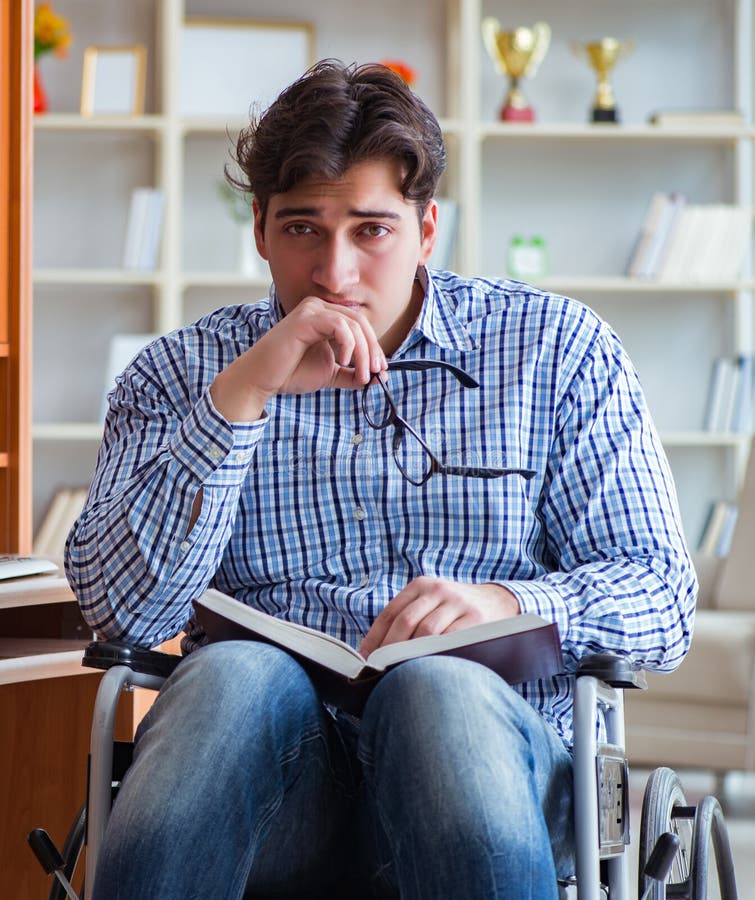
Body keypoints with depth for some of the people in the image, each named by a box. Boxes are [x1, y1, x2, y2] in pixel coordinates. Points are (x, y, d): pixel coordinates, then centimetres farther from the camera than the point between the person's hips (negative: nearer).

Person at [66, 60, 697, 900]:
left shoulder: (557, 348, 12)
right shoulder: (180, 374, 13)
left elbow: (660, 603, 8)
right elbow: (120, 610, -3)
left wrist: (509, 602, -14)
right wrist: (242, 393, -11)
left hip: (495, 740, 0)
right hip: (265, 764, 0)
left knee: (441, 684, -35)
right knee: (237, 674, -34)